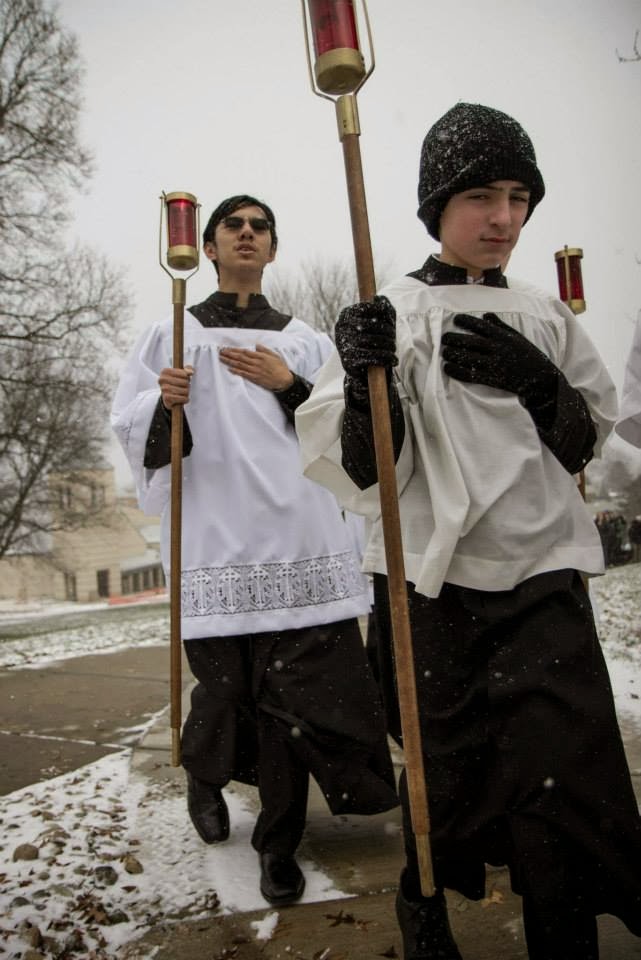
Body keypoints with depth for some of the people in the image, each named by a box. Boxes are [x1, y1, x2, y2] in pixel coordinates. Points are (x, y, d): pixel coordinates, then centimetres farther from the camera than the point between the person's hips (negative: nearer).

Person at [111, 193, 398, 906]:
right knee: (226, 683, 0)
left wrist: (289, 386, -5)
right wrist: (163, 402, -15)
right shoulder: (173, 333, 14)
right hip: (215, 534, -1)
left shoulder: (305, 342, 18)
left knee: (291, 687, -3)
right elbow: (128, 425, 6)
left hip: (296, 531, 1)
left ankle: (278, 843, 17)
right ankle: (204, 773, 36)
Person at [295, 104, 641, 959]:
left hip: (543, 576, 3)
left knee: (569, 776, -3)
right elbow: (358, 470, -6)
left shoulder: (545, 316, 9)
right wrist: (362, 378, -26)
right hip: (432, 578, -2)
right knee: (446, 767, 9)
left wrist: (537, 382, -6)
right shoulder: (388, 314, -1)